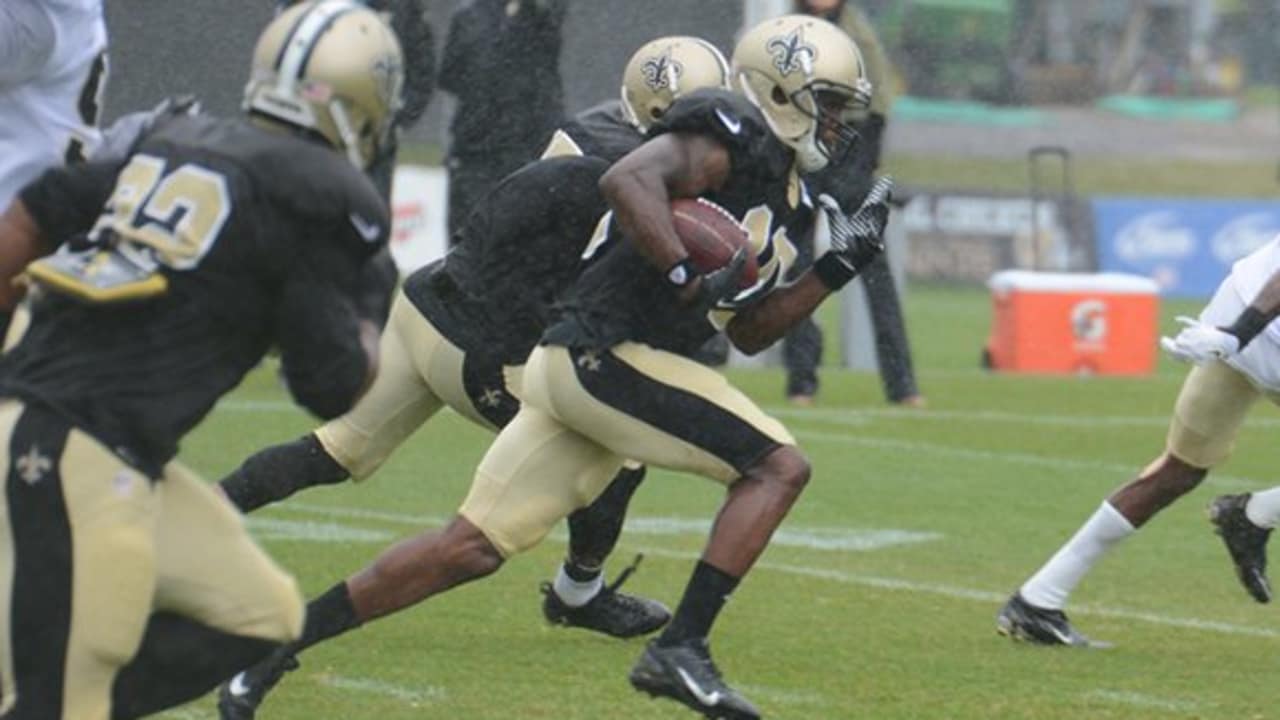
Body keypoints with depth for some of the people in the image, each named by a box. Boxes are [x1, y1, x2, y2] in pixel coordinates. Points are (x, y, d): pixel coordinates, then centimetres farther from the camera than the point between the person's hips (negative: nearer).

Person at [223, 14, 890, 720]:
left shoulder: (783, 199, 21)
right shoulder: (730, 135, -8)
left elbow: (749, 331, 24)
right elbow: (625, 180, -25)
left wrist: (836, 270, 16)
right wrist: (691, 281, -28)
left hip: (573, 368, 10)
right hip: (605, 352, -10)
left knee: (472, 549, 8)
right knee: (777, 467, -10)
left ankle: (276, 642, 10)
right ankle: (680, 649, -14)